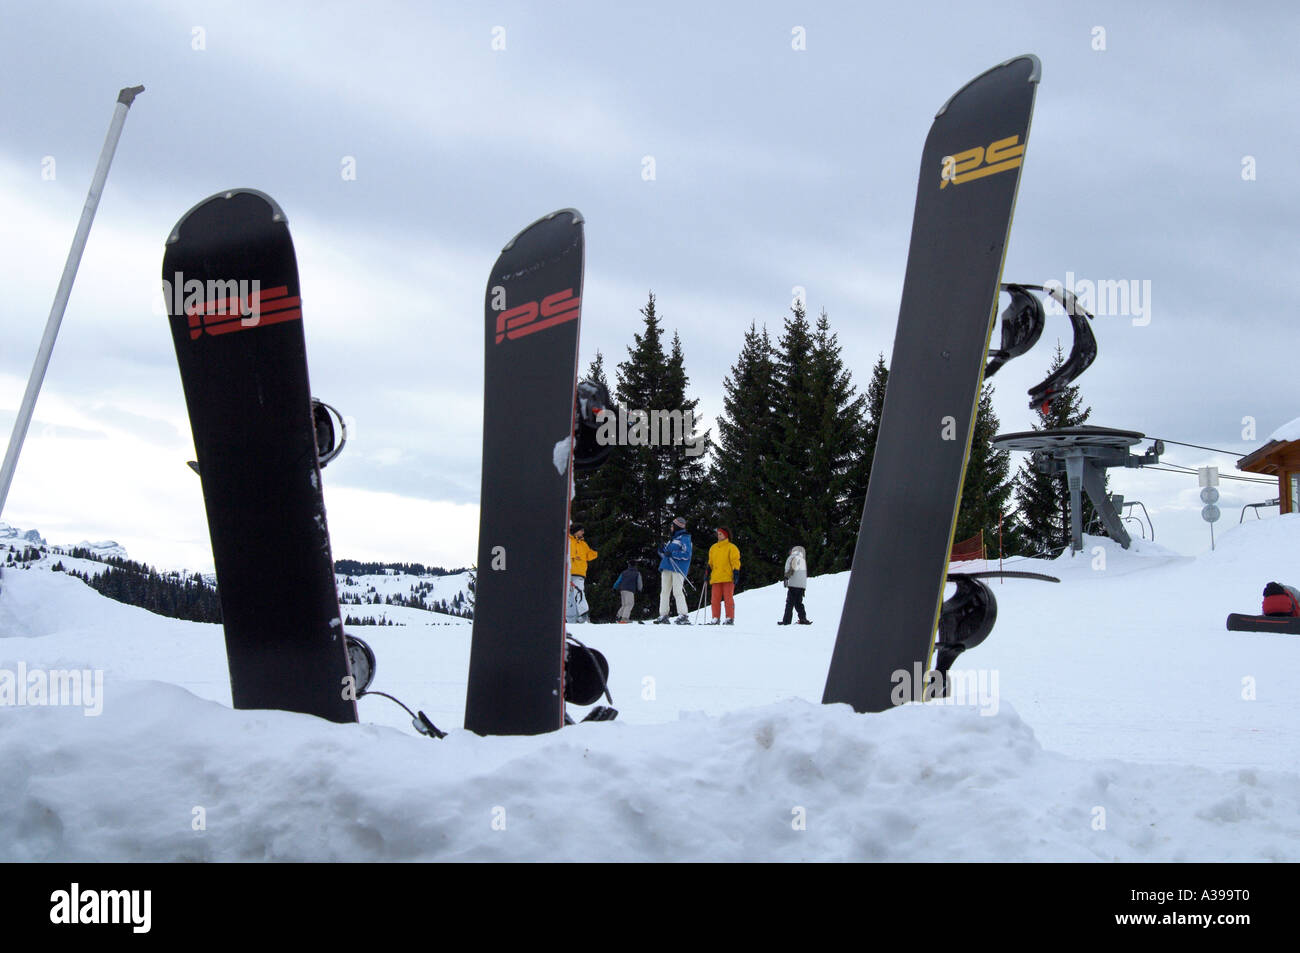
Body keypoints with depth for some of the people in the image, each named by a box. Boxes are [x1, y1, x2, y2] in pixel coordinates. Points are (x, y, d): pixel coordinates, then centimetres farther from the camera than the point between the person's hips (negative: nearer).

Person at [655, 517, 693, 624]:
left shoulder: (684, 538, -2)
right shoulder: (672, 539, 24)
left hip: (678, 569, -9)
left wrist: (672, 554, -18)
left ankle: (683, 616, -15)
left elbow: (687, 554, -13)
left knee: (677, 591, -14)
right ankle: (663, 615, 7)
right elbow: (666, 553, 29)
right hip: (667, 567, 9)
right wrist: (662, 550, 7)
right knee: (664, 591, 5)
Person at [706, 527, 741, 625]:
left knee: (728, 598, -5)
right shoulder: (713, 548, 19)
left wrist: (736, 573, -10)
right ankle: (716, 619, 5)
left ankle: (730, 618, -2)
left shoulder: (731, 547, 2)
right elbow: (710, 563, 26)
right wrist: (708, 572, 18)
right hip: (716, 578, 5)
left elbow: (735, 561, -2)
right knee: (715, 599, 2)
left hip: (728, 578, -5)